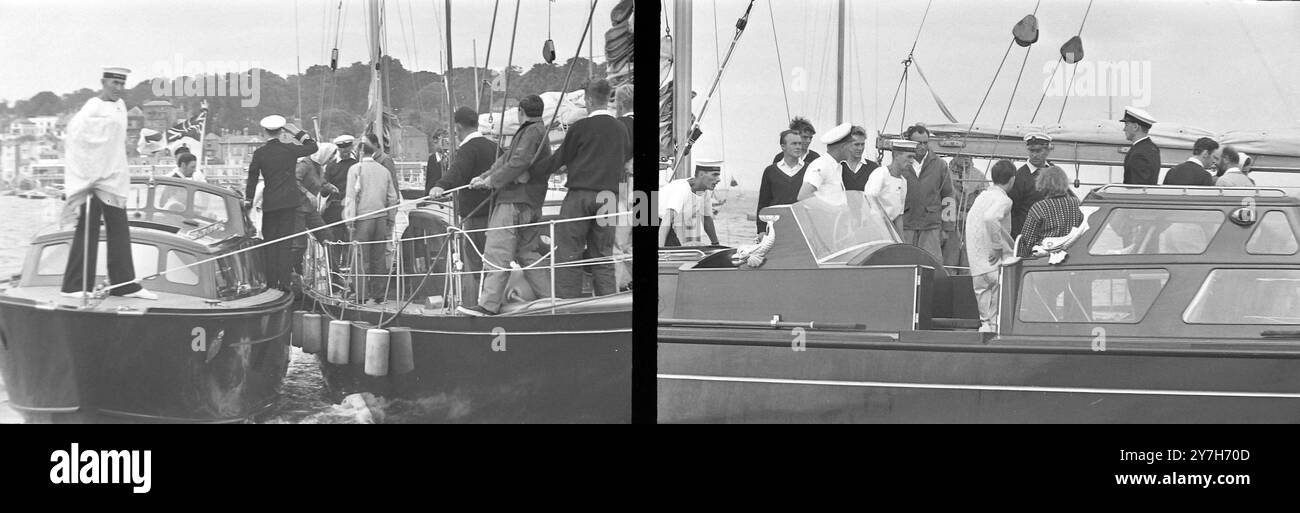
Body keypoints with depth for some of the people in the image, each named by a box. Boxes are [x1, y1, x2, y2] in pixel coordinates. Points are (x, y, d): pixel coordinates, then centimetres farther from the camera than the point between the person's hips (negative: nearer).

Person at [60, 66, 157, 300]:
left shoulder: (120, 106, 13)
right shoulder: (92, 110, -12)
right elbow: (74, 137, -16)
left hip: (115, 180, 8)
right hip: (92, 180, -8)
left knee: (120, 233, 9)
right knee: (87, 232, -5)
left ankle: (125, 285, 14)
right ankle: (75, 286, 1)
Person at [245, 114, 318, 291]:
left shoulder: (259, 153, -2)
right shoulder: (289, 149, -4)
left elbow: (252, 178, 2)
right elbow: (313, 147, 11)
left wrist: (248, 200, 10)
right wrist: (298, 133, 15)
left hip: (269, 203, 0)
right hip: (289, 202, 0)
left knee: (270, 242, 8)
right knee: (285, 243, 1)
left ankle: (271, 282, 6)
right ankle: (284, 282, -2)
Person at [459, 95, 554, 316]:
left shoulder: (532, 132, -9)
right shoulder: (538, 131, 22)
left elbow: (518, 163, -19)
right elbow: (507, 159, 20)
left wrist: (492, 180, -10)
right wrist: (483, 177, 12)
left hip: (515, 202, -10)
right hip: (531, 204, 10)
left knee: (497, 252, -9)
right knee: (528, 252, 14)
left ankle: (488, 304, -11)